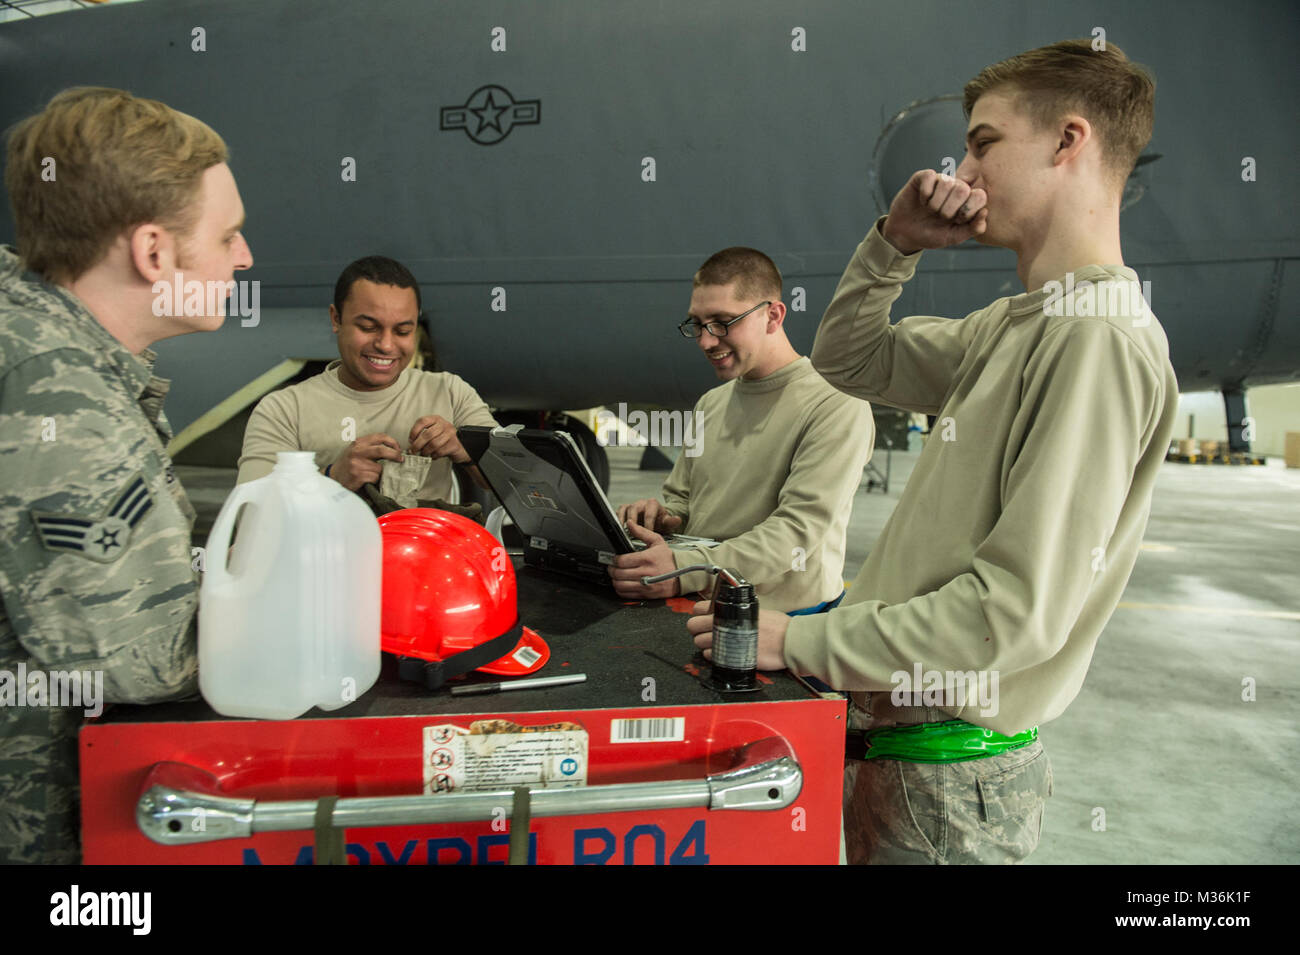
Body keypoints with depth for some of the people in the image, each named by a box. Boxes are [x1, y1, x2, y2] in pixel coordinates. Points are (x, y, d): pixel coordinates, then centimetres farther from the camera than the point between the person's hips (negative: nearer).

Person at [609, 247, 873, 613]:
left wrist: (684, 570, -30)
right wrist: (663, 517, -2)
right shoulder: (711, 403, 16)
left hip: (780, 617, -5)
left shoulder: (837, 406, -10)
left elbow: (800, 531, -19)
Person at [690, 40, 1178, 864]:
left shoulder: (1102, 339, -20)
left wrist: (798, 641, -19)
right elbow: (848, 362, 17)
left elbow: (1017, 611, -26)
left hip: (949, 773, -8)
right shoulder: (1015, 326, 8)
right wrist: (895, 243, 2)